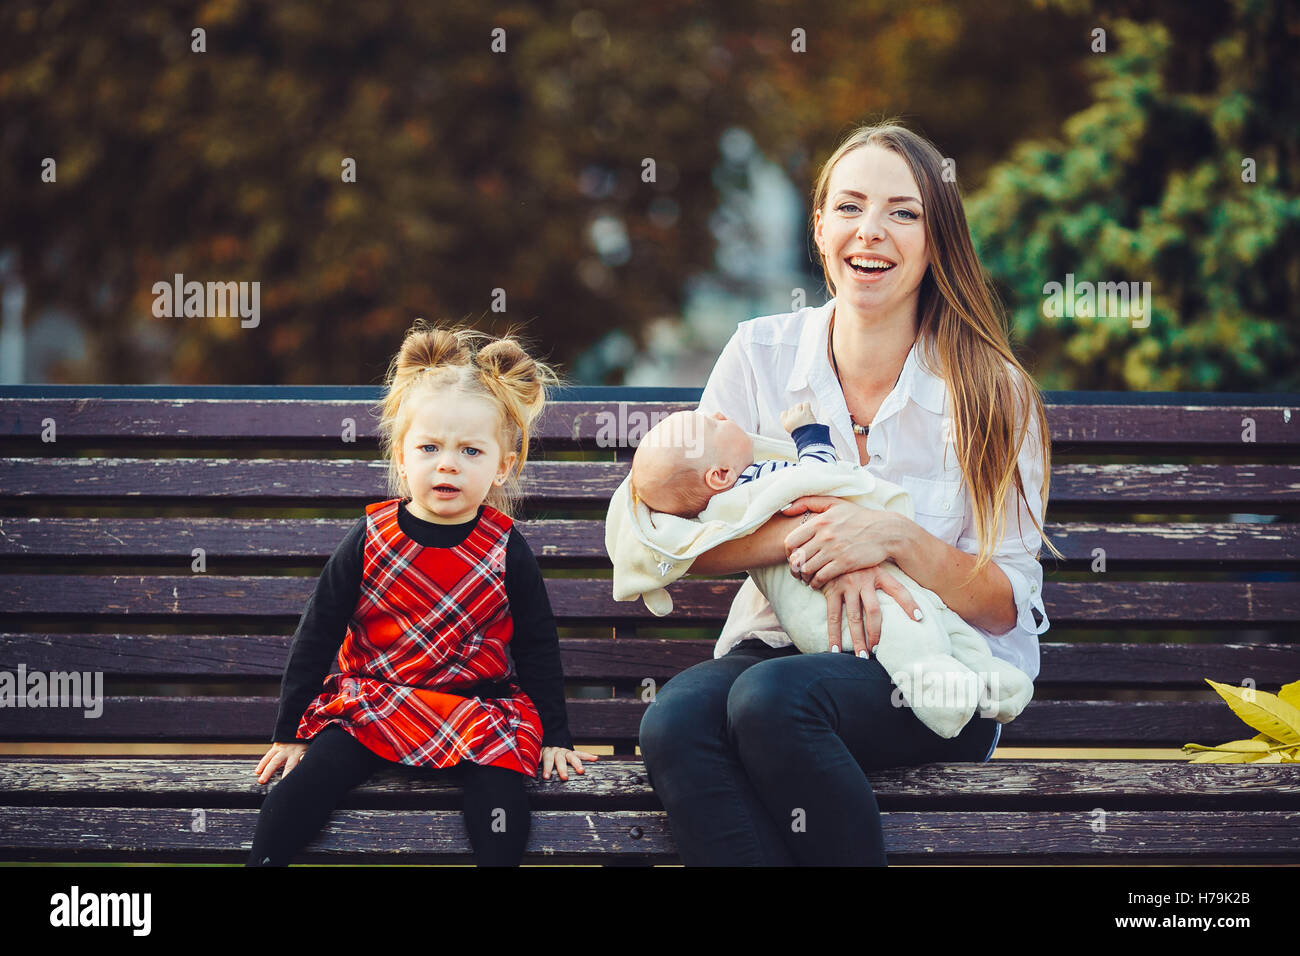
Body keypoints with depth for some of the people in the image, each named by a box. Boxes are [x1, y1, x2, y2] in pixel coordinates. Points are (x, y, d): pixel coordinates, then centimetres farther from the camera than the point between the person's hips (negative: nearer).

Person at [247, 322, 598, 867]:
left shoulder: (505, 550, -2)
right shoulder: (370, 540, -2)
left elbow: (537, 647, 9)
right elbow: (317, 634, 5)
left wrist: (554, 737, 9)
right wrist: (289, 733, 5)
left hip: (478, 709, 0)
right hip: (371, 701, 0)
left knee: (503, 812, -28)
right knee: (292, 798, -21)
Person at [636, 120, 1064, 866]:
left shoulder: (992, 392, -2)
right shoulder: (762, 355, 4)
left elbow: (1003, 607, -3)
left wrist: (896, 537, -21)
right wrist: (799, 532, -19)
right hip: (778, 643, 3)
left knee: (772, 698, -35)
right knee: (676, 718, -33)